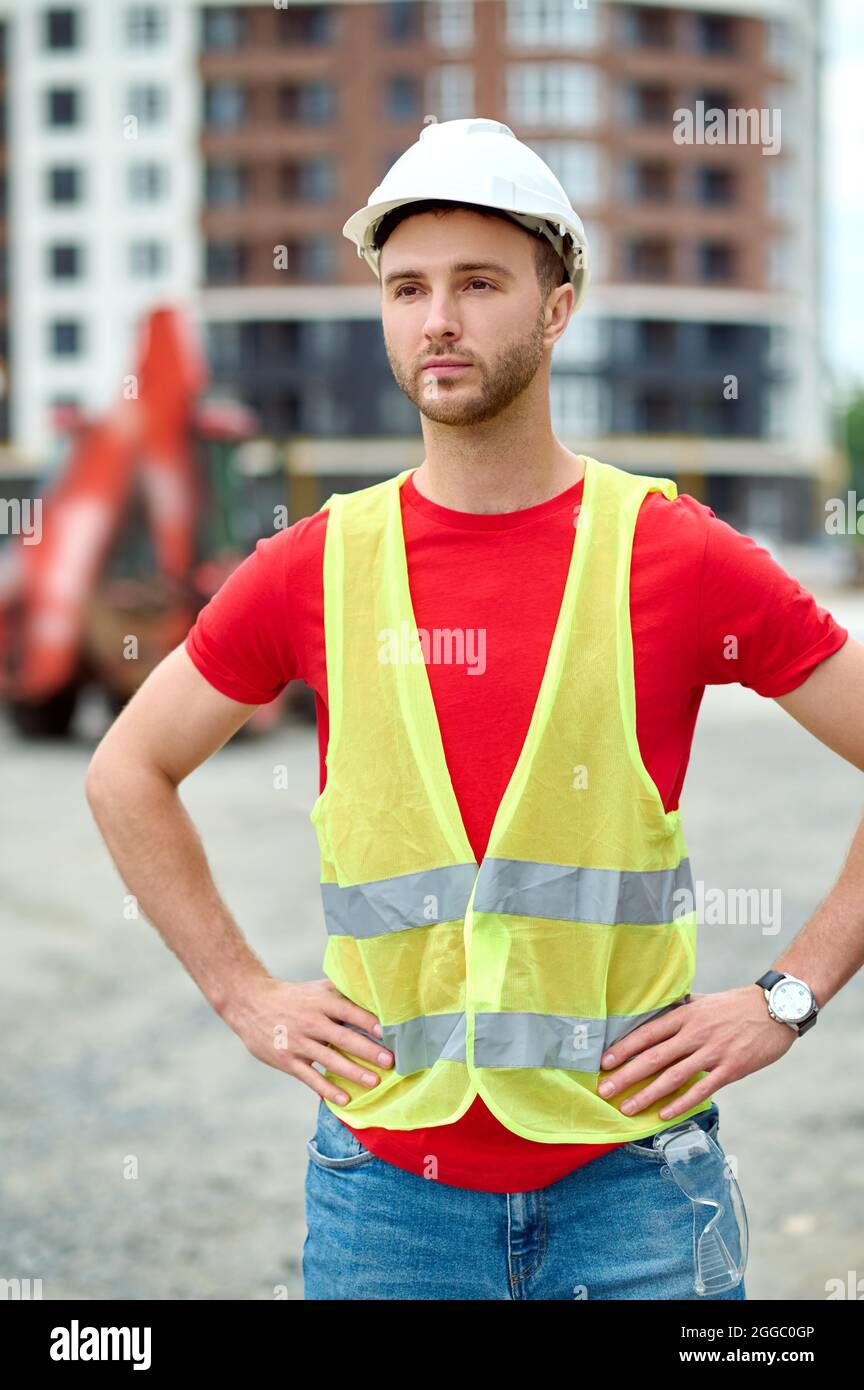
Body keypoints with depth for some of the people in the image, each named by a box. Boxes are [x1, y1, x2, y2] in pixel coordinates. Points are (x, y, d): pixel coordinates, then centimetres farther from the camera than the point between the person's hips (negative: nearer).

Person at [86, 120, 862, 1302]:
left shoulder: (677, 556, -5)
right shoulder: (316, 566, 1)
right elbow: (128, 773, 13)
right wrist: (244, 993, 5)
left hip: (630, 1172, -1)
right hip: (386, 1179, 2)